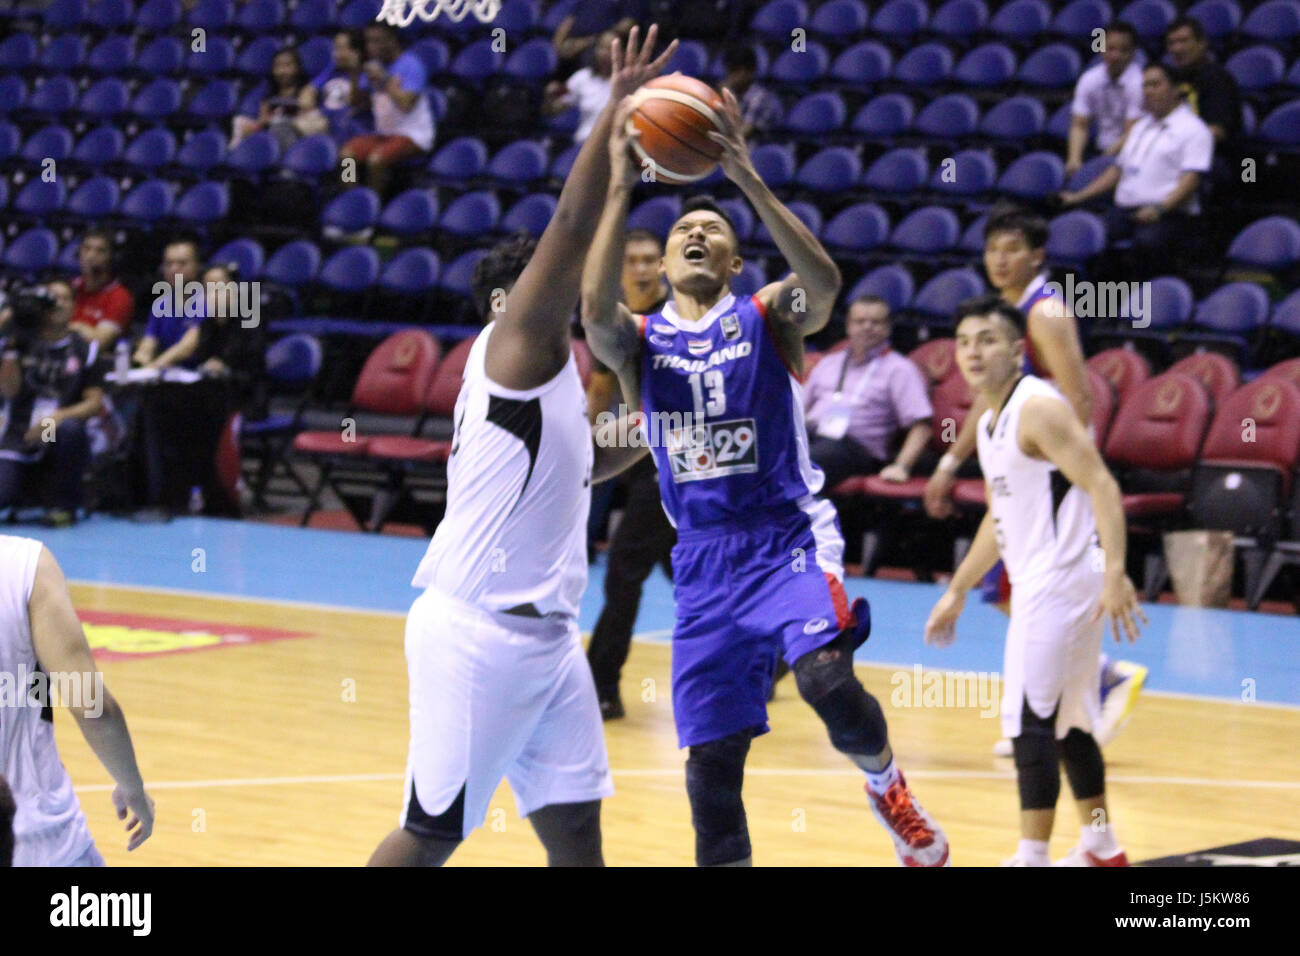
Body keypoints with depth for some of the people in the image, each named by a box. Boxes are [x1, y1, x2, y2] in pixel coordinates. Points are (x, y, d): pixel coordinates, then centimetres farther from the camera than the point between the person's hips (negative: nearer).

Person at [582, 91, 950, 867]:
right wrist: (621, 190, -20)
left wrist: (750, 183, -29)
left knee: (826, 678, -28)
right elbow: (595, 310, -18)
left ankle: (886, 784, 2)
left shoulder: (768, 316, 1)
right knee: (711, 756, 2)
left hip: (790, 537, -3)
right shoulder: (640, 340, 6)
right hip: (704, 556, 3)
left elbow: (825, 283, -22)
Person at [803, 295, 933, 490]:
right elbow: (801, 407, 31)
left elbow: (921, 425, -1)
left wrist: (901, 466, -16)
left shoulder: (899, 369, 10)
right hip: (811, 435, 6)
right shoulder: (828, 364, 29)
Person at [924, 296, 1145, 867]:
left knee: (1030, 723, -11)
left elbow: (1102, 486, -22)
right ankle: (1101, 848, 29)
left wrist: (1115, 573, -31)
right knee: (1066, 723, 18)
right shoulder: (990, 422, 15)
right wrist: (957, 592, 27)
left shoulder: (1038, 408, -15)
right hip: (1036, 581, 10)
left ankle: (1032, 857, -9)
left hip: (1060, 580, -10)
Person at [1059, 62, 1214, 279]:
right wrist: (1079, 197, 21)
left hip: (1169, 213, -7)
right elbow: (1118, 169, 32)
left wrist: (1160, 209, -24)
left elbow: (1192, 179, -9)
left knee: (1148, 243, -39)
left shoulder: (1193, 129, 3)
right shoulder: (1141, 127, 28)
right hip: (1124, 210, 7)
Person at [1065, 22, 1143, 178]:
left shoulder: (1137, 82, -14)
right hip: (1104, 150, 5)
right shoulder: (1089, 79, 1)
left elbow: (1132, 134, -17)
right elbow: (1079, 126, 1)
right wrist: (1074, 158, -15)